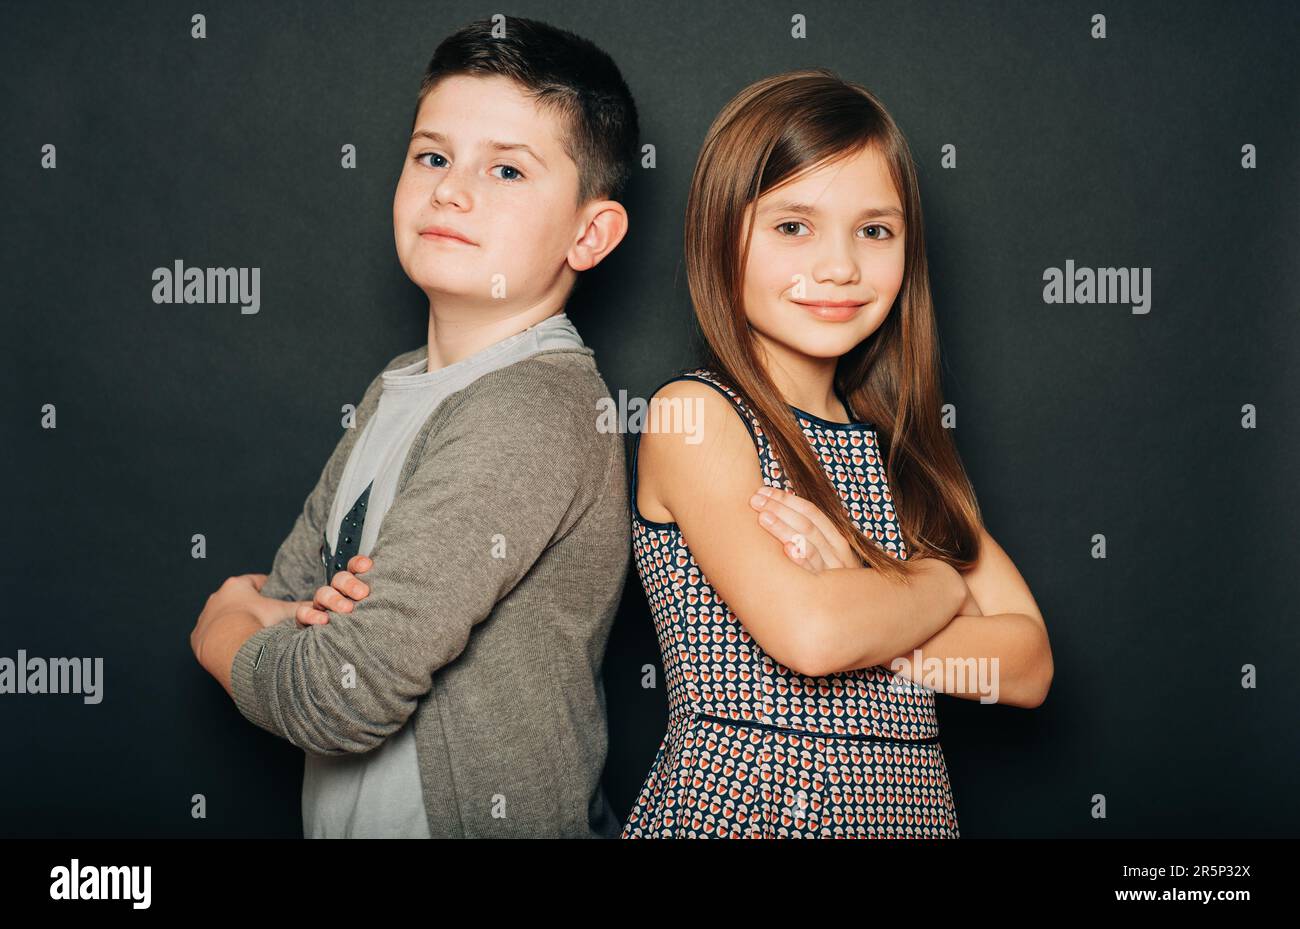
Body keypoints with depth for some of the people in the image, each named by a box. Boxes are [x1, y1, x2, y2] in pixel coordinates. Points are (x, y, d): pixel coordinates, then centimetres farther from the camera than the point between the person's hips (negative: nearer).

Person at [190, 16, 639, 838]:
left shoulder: (533, 415, -25)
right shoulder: (397, 389, 1)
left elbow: (342, 702, -26)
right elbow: (283, 587, 4)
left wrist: (226, 630, -7)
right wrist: (295, 618, -18)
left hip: (485, 816, -7)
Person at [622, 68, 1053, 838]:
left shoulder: (901, 443, 8)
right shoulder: (692, 417, -9)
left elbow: (1028, 666, 0)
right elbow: (807, 630, -23)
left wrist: (863, 606, -14)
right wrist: (940, 584, -6)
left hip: (914, 805, 5)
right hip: (738, 806, -5)